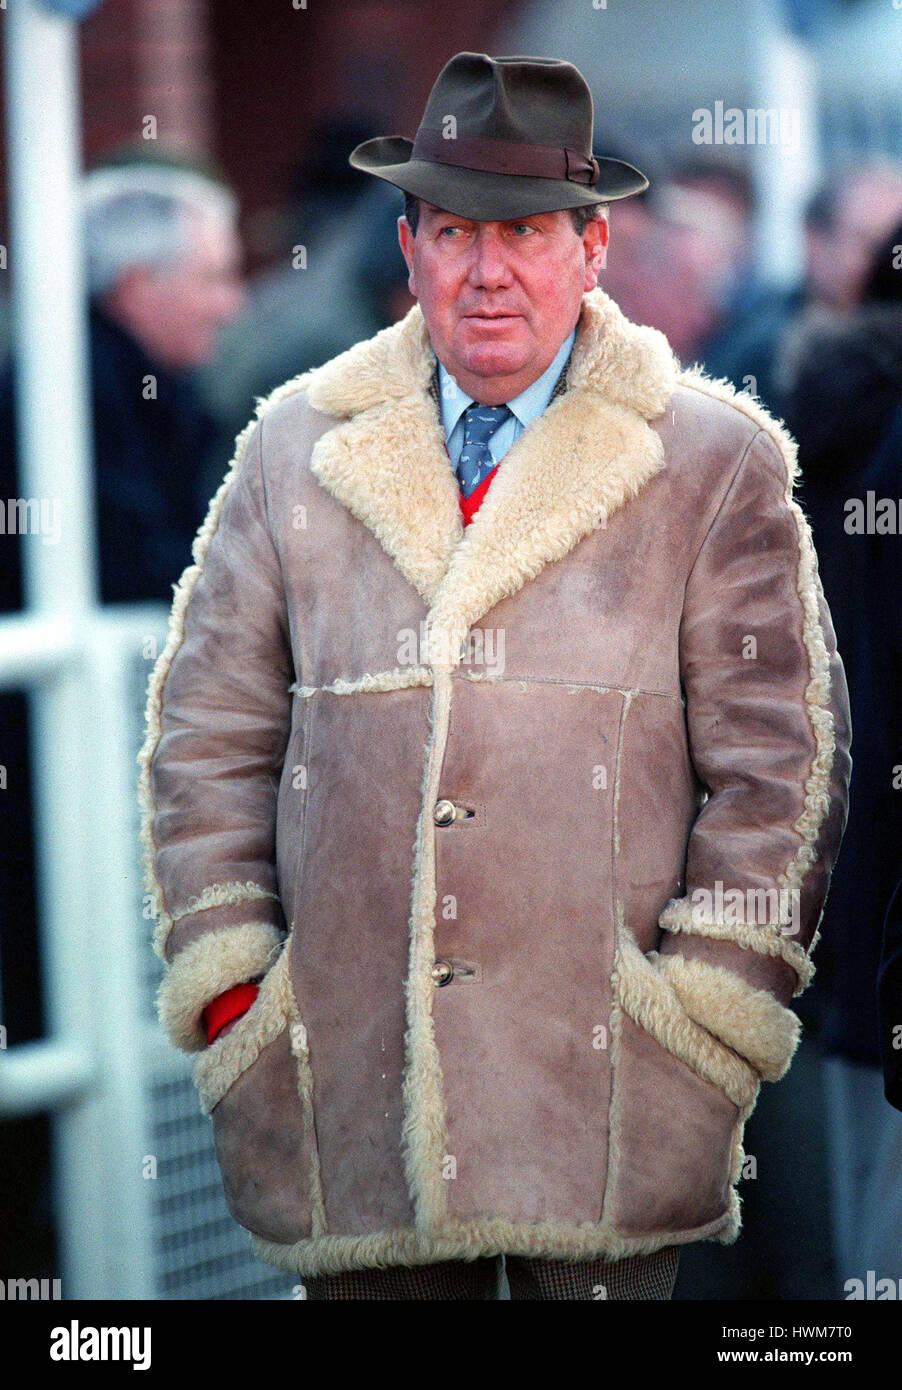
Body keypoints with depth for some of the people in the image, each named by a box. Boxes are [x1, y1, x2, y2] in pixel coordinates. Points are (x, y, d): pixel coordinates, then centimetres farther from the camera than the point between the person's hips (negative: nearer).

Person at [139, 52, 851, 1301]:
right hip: (351, 1079, 2)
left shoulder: (713, 467, 3)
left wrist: (709, 999, -4)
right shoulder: (296, 451, 10)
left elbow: (780, 761, 3)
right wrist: (227, 980, 4)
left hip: (605, 1091, -2)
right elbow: (208, 733, 13)